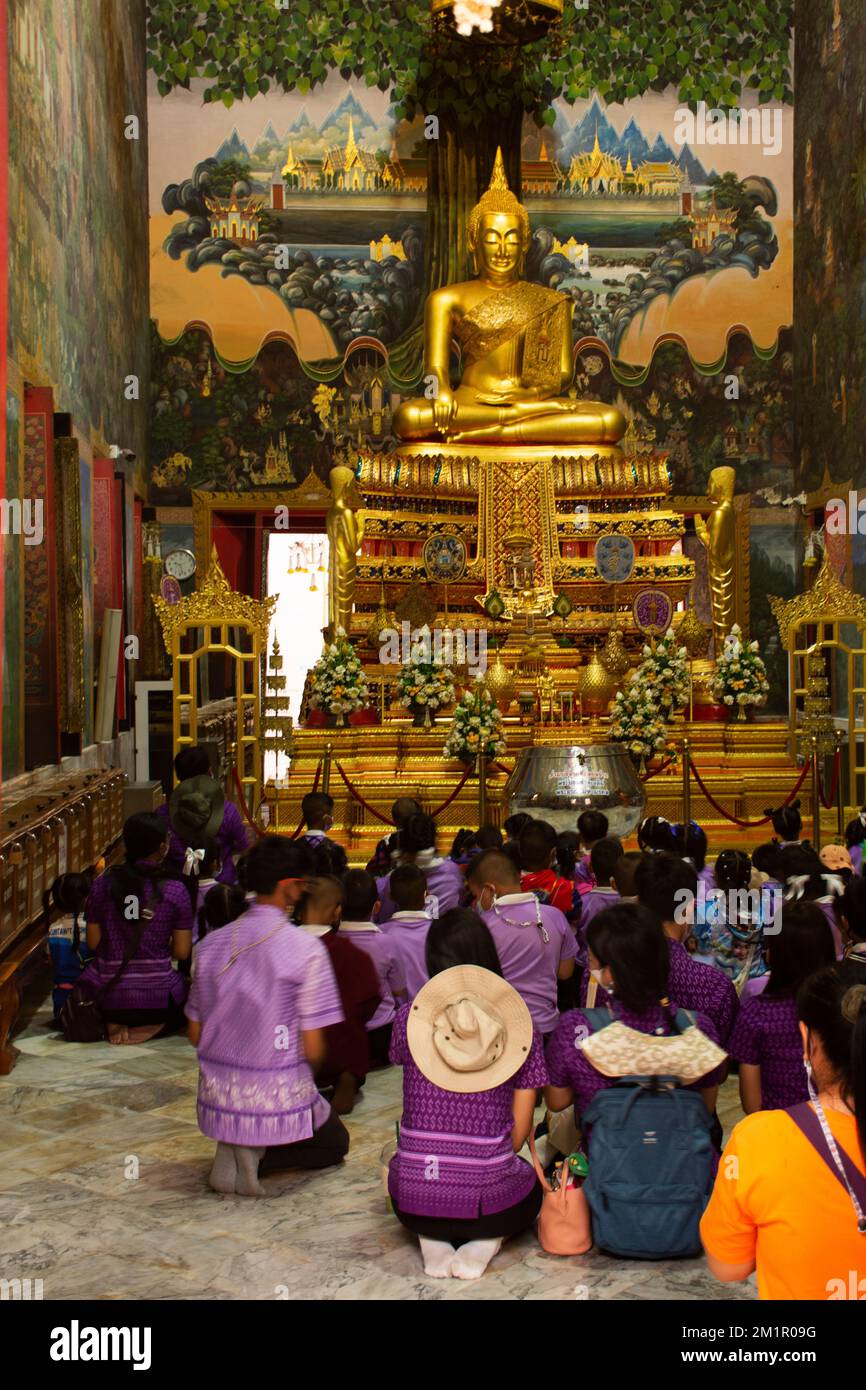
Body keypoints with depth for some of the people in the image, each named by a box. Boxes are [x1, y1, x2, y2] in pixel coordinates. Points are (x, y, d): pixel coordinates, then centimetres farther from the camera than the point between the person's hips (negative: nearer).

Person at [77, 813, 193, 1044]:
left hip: (106, 998, 2)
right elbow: (182, 952, -5)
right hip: (156, 998, -1)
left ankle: (114, 1024, 5)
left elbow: (93, 943, 2)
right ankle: (150, 1027, 1)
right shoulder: (176, 891, -9)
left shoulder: (102, 886, -4)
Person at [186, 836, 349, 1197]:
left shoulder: (211, 944, 1)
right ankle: (260, 1155, -3)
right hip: (279, 1099, -5)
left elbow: (195, 1035, 6)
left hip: (218, 1099, 5)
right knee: (335, 1142, 25)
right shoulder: (306, 949, -15)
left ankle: (232, 1147, 3)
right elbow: (313, 1050, -14)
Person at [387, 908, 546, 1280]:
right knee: (532, 1185, 34)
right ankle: (487, 1240, 3)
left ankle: (432, 1240, 7)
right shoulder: (519, 1024, -6)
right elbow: (521, 1127, 0)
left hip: (412, 1198, 2)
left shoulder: (409, 1017, -5)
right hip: (489, 1201, -1)